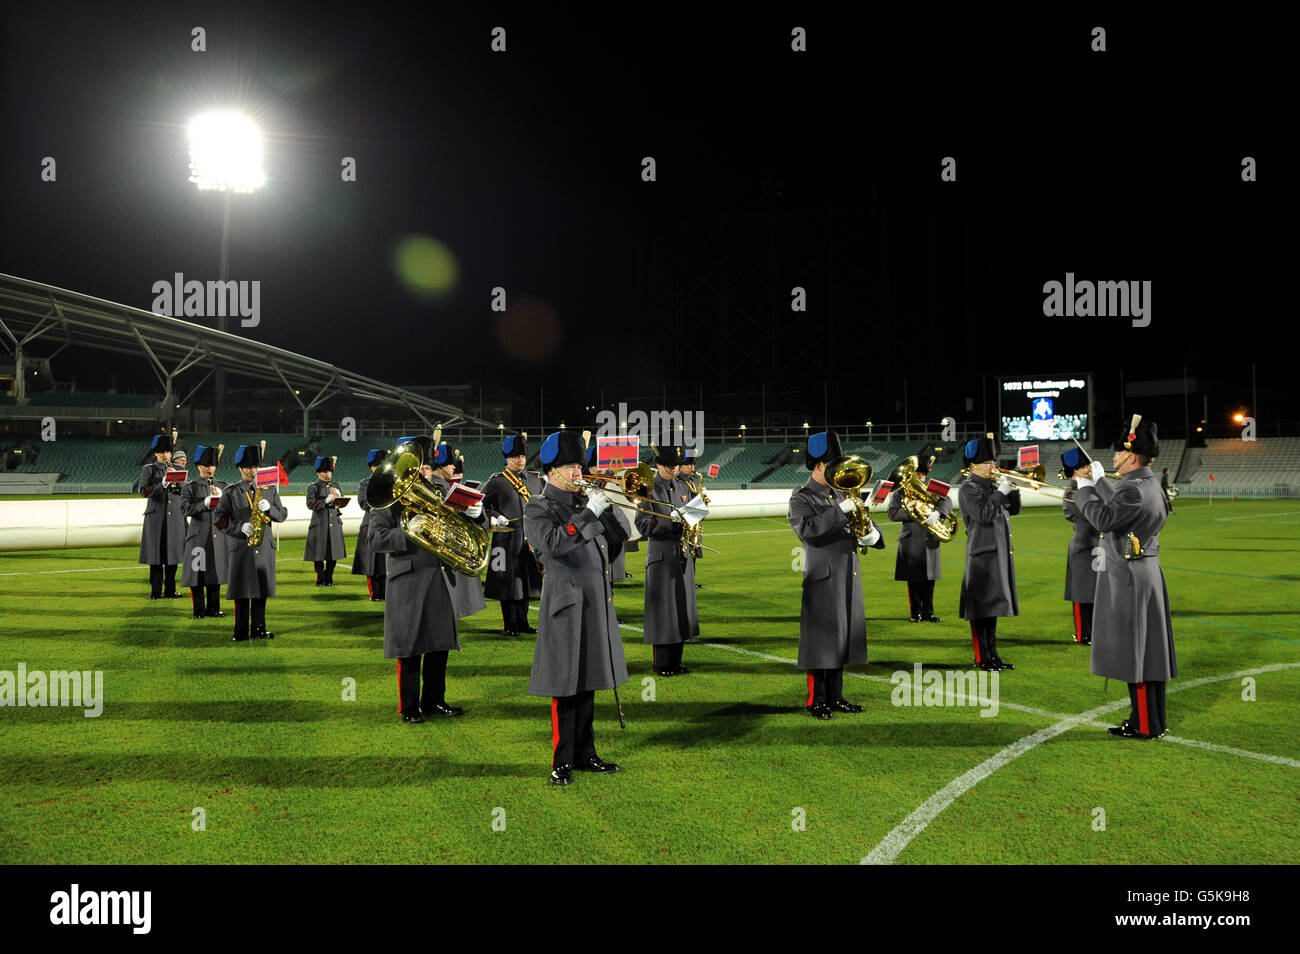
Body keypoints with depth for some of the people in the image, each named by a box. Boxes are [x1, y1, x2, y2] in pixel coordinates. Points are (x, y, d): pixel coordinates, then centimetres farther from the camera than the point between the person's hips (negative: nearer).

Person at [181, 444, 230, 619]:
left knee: (215, 571, 7)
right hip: (199, 536, -3)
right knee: (198, 572, -1)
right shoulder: (190, 487, 2)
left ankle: (213, 608, 17)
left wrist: (220, 497, -12)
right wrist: (205, 503, -22)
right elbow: (186, 508, -10)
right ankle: (199, 610, 8)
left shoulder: (222, 486, 11)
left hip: (218, 535, 3)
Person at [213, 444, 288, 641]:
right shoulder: (230, 493, 4)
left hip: (265, 548, 2)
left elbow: (283, 515, 8)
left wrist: (269, 508, -13)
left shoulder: (270, 490, 11)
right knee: (241, 590, -2)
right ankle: (241, 630, 5)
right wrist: (240, 527, -16)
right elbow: (218, 519, -1)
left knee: (261, 589, 4)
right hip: (241, 547, -2)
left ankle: (259, 628, 12)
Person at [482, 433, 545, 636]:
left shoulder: (535, 480, 11)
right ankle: (510, 625, 10)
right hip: (507, 541, -4)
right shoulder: (496, 482, -2)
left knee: (526, 581, 10)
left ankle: (522, 622, 20)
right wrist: (494, 518, -13)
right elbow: (481, 505, 2)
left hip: (530, 540, 4)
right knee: (508, 582, 0)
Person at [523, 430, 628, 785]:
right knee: (565, 686, -3)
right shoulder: (537, 509, -6)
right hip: (568, 604, -7)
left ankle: (585, 754, 21)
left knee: (587, 682, 13)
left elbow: (616, 534, 19)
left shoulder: (584, 502, 15)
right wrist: (589, 513, -23)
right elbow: (552, 543, -25)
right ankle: (562, 762, 6)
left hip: (597, 602, 7)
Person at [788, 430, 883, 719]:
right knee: (820, 640, -1)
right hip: (822, 580, -7)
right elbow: (806, 530, -23)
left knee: (842, 638, 11)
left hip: (848, 580, 7)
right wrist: (840, 511, -26)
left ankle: (835, 697, 21)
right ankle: (816, 701, 9)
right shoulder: (801, 498, -6)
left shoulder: (842, 494, 15)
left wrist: (871, 535, -8)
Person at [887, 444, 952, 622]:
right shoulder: (900, 491, 2)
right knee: (914, 579, 2)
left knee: (929, 579, 6)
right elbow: (893, 514, -6)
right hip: (911, 542, -3)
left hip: (930, 541, 3)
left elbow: (947, 501, -1)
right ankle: (915, 612, 12)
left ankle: (928, 612, 14)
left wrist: (936, 512, -20)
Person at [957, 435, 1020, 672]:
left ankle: (993, 655, 20)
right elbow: (984, 515, -21)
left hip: (1000, 553, 8)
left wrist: (1012, 489, 2)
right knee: (981, 607, -3)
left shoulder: (993, 487, 15)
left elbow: (1014, 509, 17)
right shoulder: (968, 490, -9)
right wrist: (1000, 493, -17)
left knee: (993, 606, 13)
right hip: (982, 556, -8)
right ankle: (982, 658, 3)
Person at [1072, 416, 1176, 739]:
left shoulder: (1134, 490, -20)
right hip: (1147, 576, 10)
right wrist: (1100, 481, 30)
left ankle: (1145, 725, 3)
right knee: (1148, 650, 14)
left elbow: (1104, 518, -30)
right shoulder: (1151, 486, 10)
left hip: (1129, 581, -10)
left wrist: (1084, 490, -14)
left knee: (1134, 651, -3)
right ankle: (1154, 720, 22)